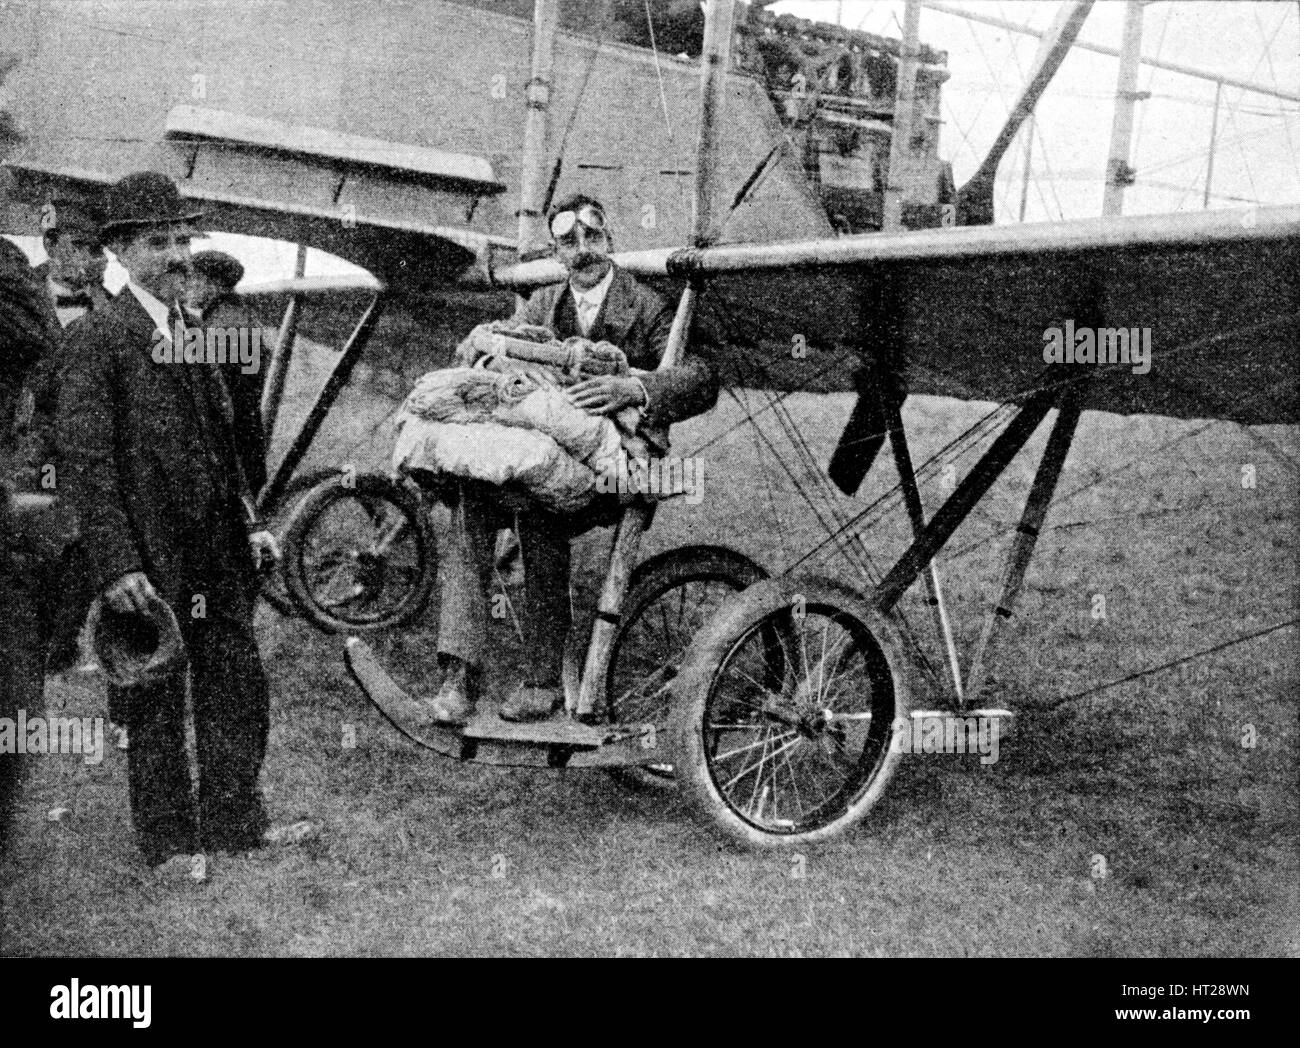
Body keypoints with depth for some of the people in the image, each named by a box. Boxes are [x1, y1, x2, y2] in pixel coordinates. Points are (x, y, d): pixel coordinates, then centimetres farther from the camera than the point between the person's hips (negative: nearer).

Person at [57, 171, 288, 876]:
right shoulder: (96, 340, -10)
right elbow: (84, 461, -15)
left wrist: (250, 523, 11)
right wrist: (116, 565, -20)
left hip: (219, 554, 7)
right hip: (149, 559, -7)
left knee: (241, 692, 12)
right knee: (157, 706, 7)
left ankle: (235, 826, 27)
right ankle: (169, 844, 22)